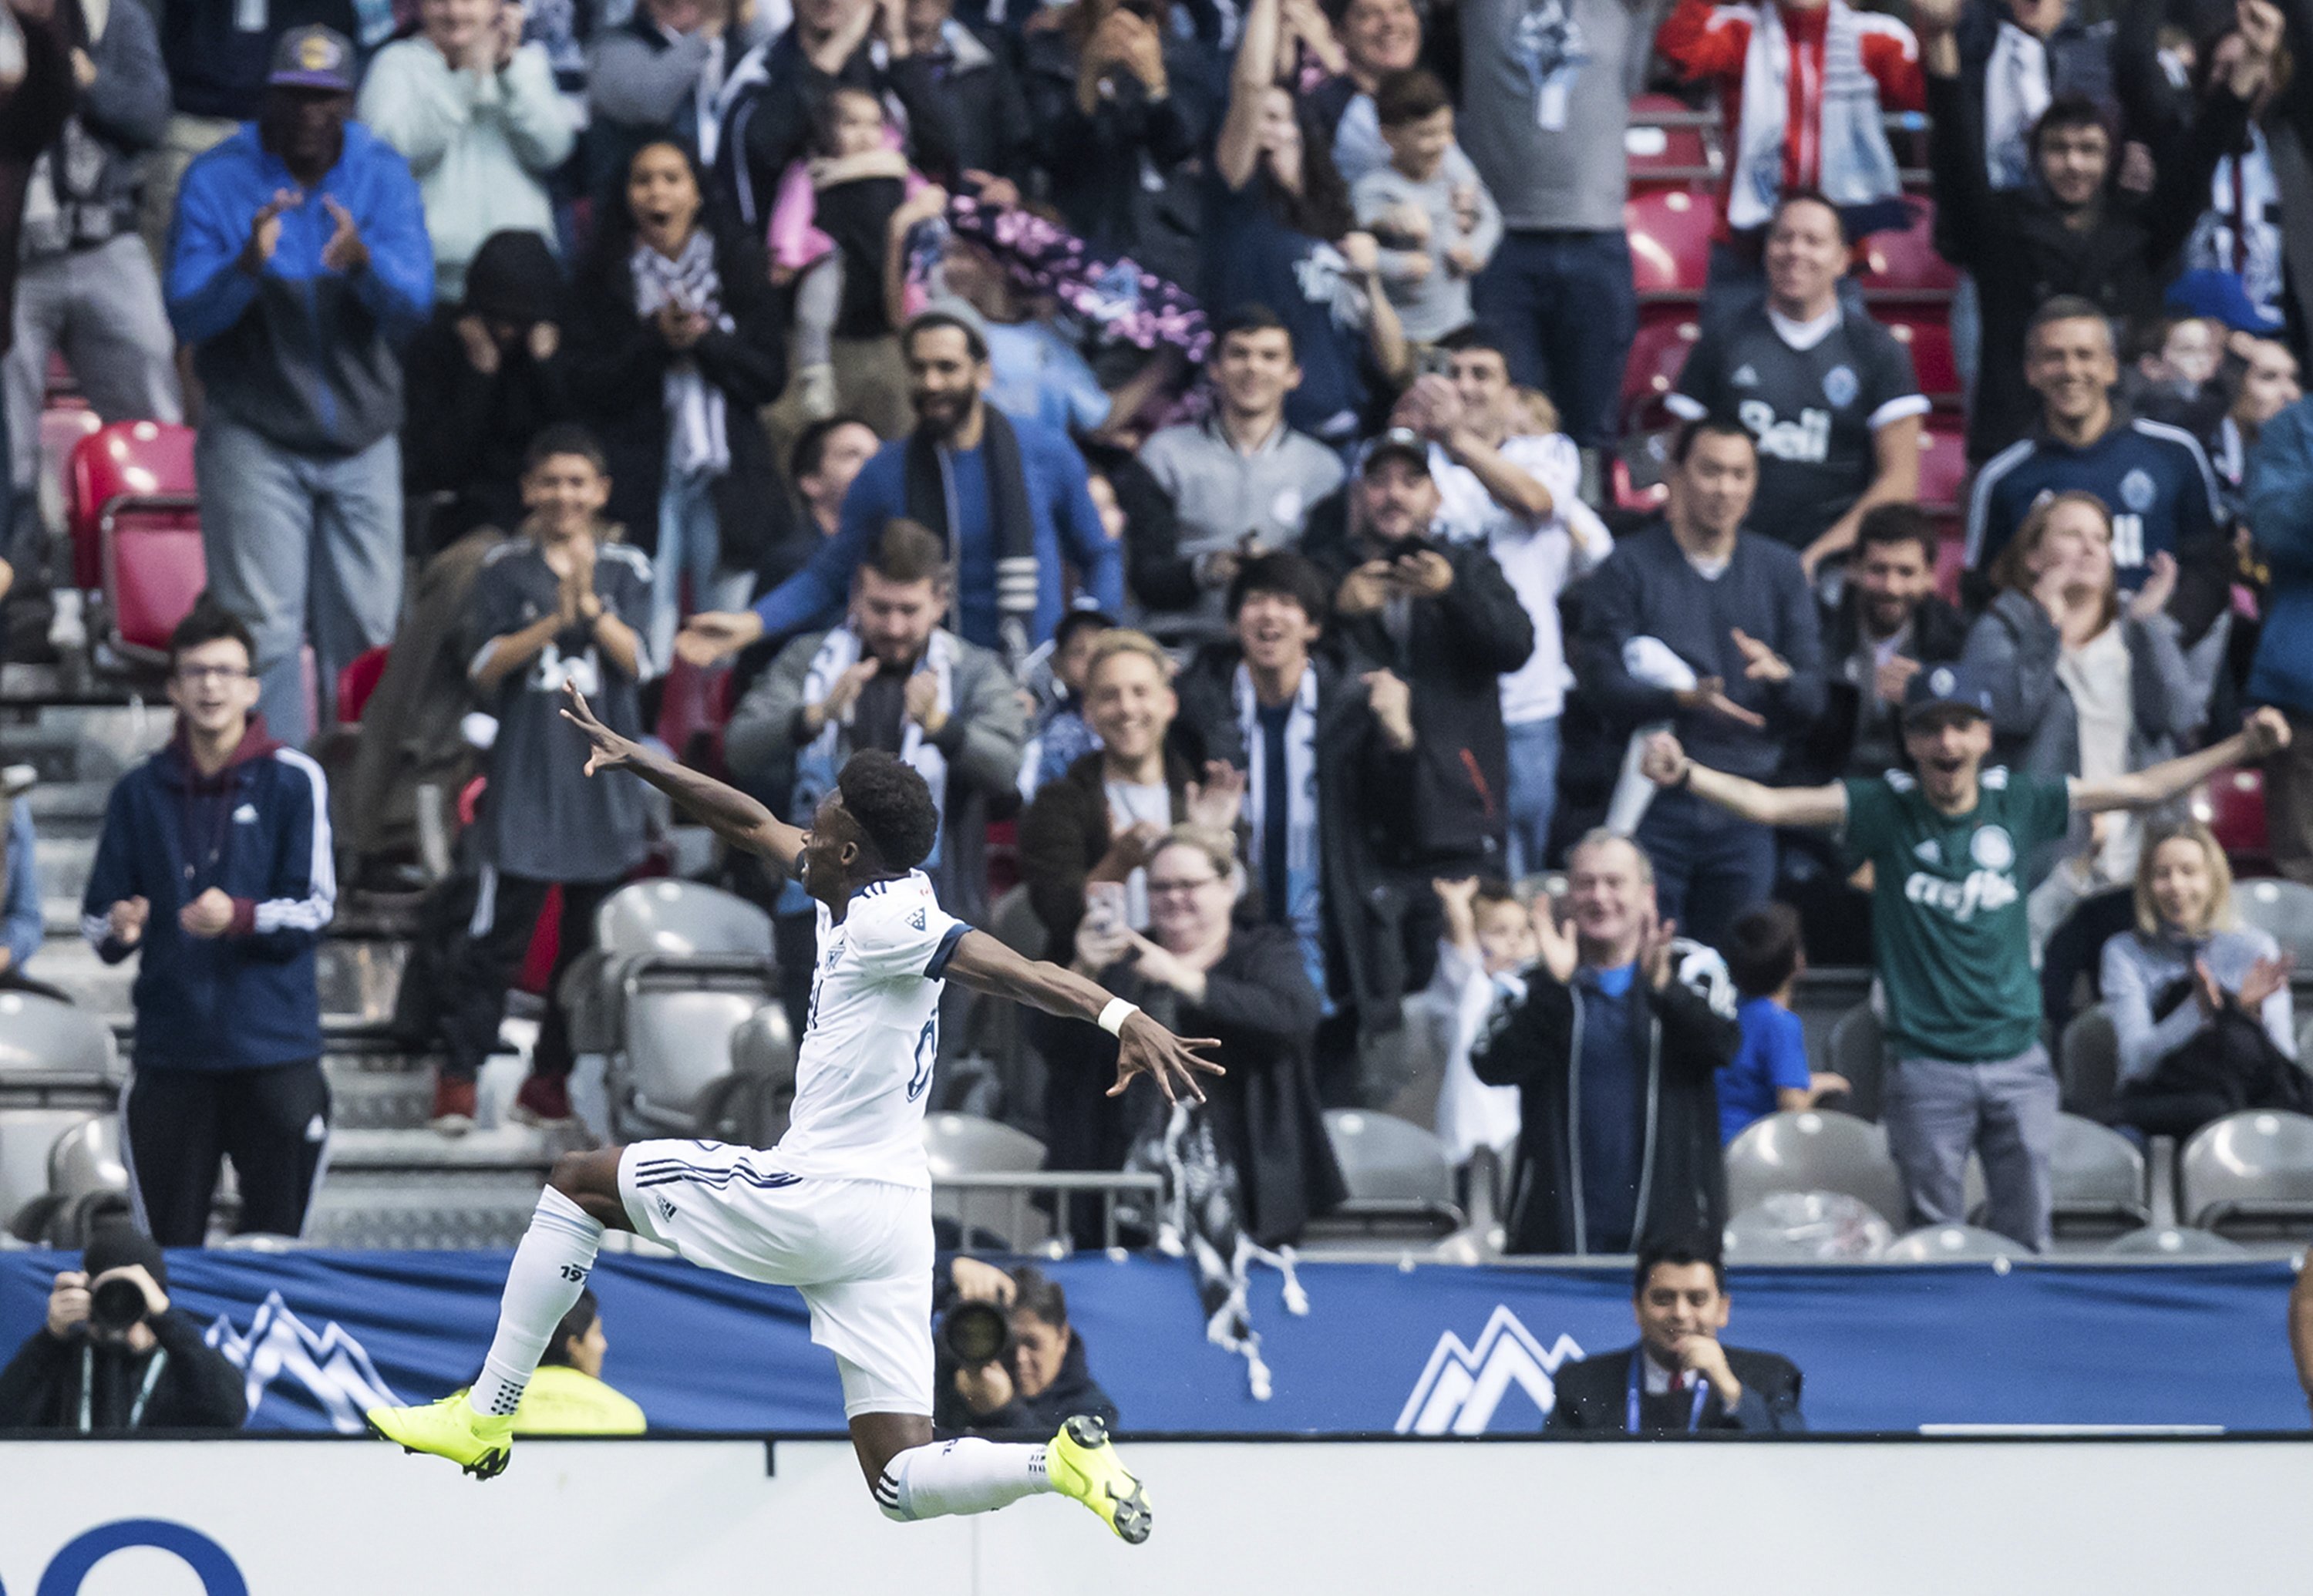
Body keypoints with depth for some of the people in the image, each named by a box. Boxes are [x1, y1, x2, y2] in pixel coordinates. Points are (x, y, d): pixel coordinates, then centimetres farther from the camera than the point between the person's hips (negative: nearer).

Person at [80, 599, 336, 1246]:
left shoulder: (292, 782, 2)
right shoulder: (140, 793, 10)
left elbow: (315, 908, -3)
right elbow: (97, 921, 9)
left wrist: (241, 917, -22)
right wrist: (118, 930, -16)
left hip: (275, 1048, -2)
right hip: (170, 1048, 2)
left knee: (276, 1239, 2)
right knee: (168, 1248, 2)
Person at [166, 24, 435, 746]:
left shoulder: (384, 176, 0)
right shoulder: (217, 179, -5)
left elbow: (414, 303, -11)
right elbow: (186, 314, -11)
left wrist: (364, 264, -34)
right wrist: (247, 266, -31)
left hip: (361, 437, 2)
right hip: (255, 435, -2)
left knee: (367, 633, 5)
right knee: (263, 631, -9)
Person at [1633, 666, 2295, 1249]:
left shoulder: (2017, 804, 1)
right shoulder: (1887, 807, -5)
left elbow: (2140, 789, 9)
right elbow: (1771, 805, -15)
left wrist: (2242, 749, 5)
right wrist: (1685, 774, -31)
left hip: (2017, 1061, 2)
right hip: (1927, 1067, -2)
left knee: (2026, 1236, 7)